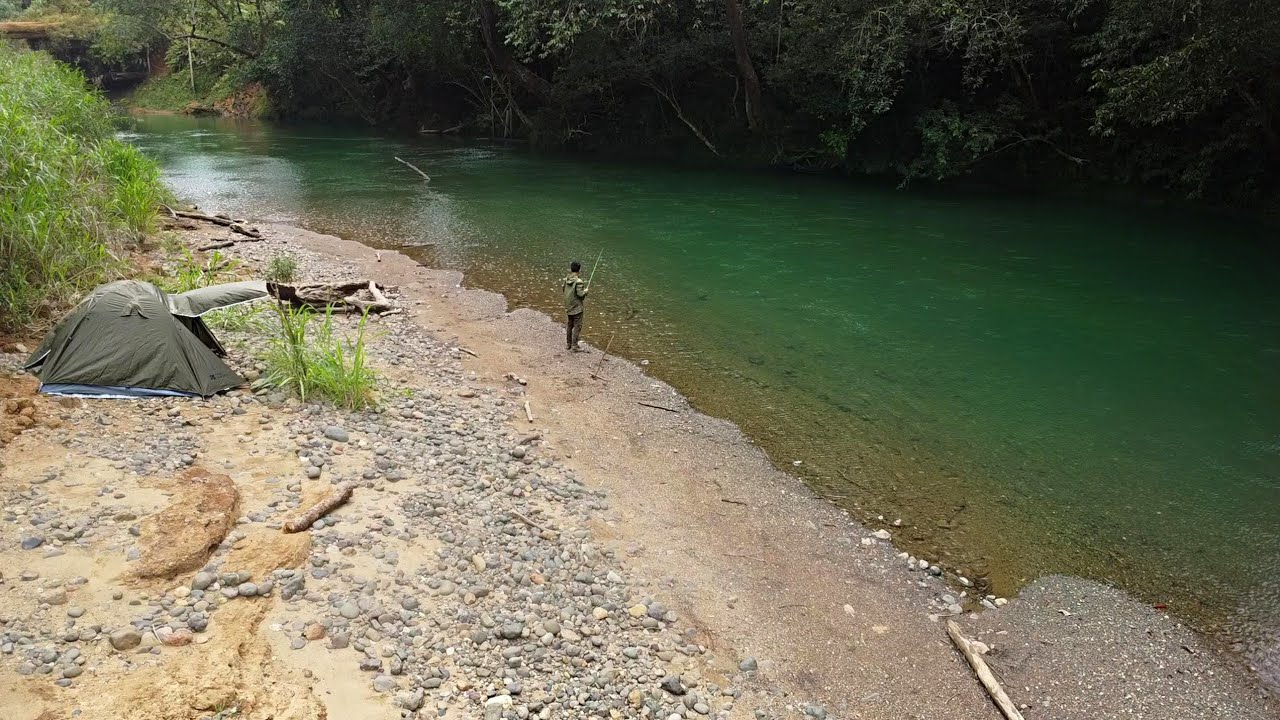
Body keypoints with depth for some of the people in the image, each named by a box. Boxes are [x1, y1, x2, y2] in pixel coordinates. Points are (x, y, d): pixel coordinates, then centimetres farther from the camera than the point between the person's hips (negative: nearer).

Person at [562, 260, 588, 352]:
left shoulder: (567, 279, 2)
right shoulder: (578, 281, -21)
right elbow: (580, 294, -23)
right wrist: (585, 291, -2)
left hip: (568, 306, 8)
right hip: (577, 307, -8)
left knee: (570, 325, 18)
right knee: (577, 326, -2)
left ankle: (569, 343, 27)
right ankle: (574, 346, -3)